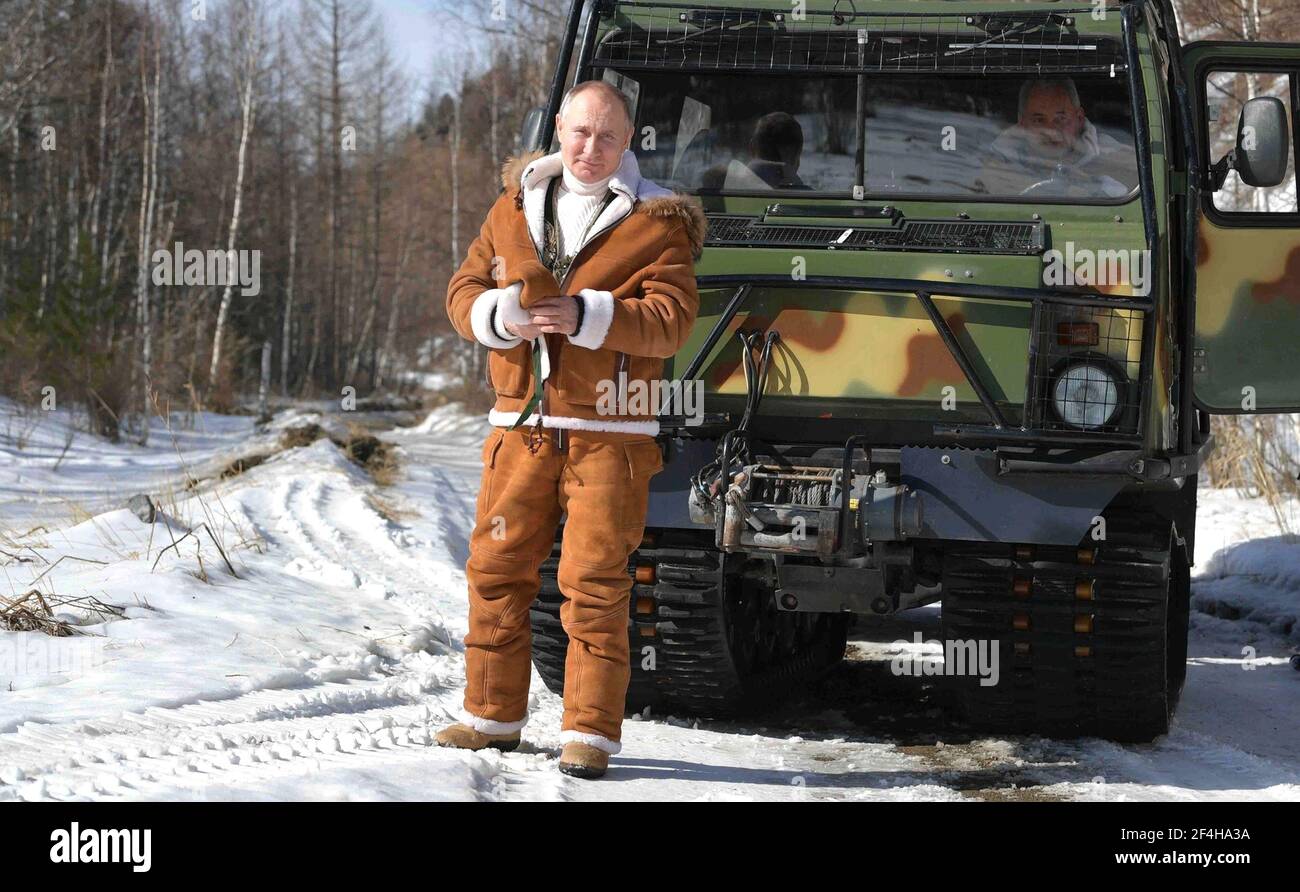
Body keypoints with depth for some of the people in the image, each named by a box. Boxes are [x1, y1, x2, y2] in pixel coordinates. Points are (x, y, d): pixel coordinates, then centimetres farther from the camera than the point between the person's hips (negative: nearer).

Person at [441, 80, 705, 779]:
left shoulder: (657, 222, 0)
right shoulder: (514, 207, 13)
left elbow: (671, 319, -10)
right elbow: (464, 289, 11)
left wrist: (585, 315, -23)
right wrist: (500, 315, -12)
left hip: (609, 433, -4)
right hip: (521, 425, 4)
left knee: (594, 582, -5)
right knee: (496, 568, 6)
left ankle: (590, 732, 0)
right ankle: (493, 715, 18)